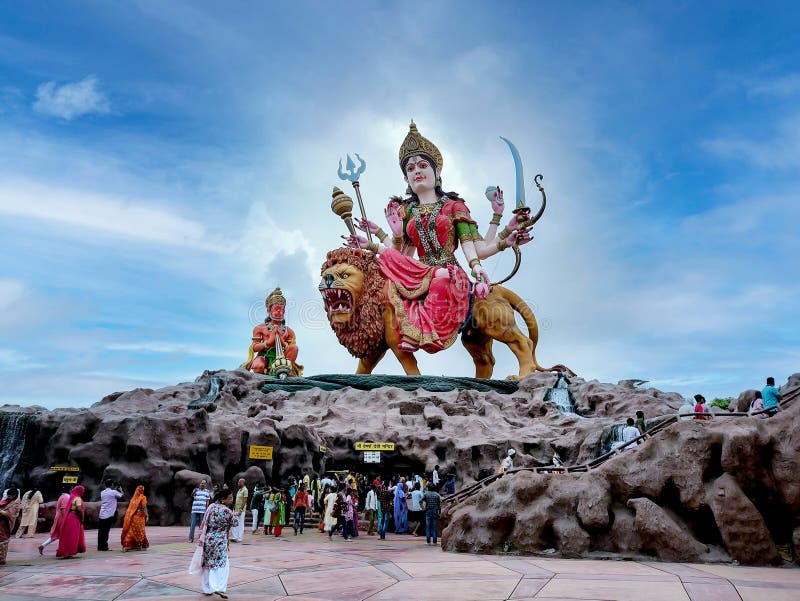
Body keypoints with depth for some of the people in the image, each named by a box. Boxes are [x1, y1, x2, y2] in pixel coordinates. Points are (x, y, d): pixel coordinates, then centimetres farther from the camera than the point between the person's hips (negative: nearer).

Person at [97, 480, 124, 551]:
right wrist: (121, 491, 22)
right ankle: (104, 547, -1)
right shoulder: (114, 492, -8)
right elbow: (122, 496, 3)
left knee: (101, 531, 9)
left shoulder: (102, 493, 11)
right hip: (109, 515, -5)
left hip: (102, 515, 5)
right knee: (106, 531, -1)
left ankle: (100, 547, 12)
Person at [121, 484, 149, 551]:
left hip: (133, 516, 5)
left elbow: (131, 508, 8)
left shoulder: (134, 498, 7)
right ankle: (139, 546, 9)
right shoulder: (142, 497, -8)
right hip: (140, 516, -5)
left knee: (131, 530, 7)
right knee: (140, 531, 5)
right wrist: (146, 516, -6)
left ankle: (128, 545, 1)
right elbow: (144, 507, -12)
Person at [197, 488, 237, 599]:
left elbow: (204, 524, 12)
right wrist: (234, 515, 12)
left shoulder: (211, 506, 3)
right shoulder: (226, 511, -18)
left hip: (208, 539, 7)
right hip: (219, 542, -7)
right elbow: (235, 523, -6)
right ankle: (219, 588, -13)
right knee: (222, 564, -2)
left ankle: (207, 589, 23)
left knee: (207, 565, 15)